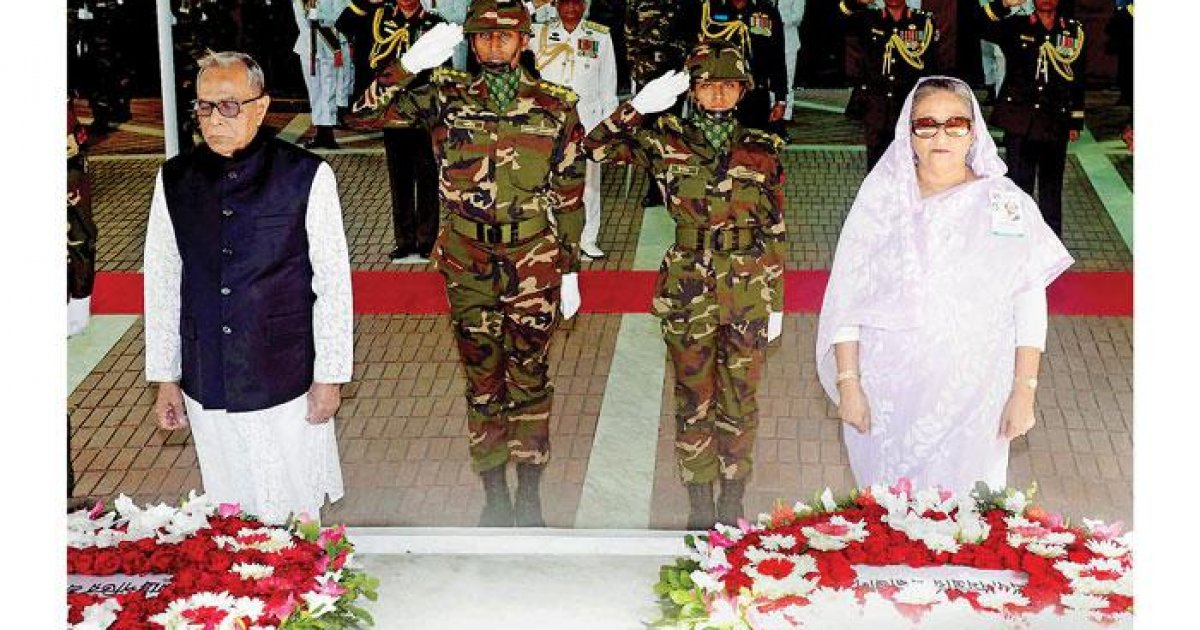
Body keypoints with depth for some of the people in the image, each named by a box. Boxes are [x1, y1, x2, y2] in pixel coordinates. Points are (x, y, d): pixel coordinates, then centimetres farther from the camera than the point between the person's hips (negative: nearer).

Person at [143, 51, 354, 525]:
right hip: (206, 390, 3)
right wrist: (165, 378, 8)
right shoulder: (174, 180, 0)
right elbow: (161, 285, 6)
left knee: (294, 520, 8)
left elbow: (333, 285, -5)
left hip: (287, 388, -3)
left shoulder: (307, 177, -9)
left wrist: (330, 378, -4)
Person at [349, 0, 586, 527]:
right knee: (482, 379, 11)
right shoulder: (446, 97, 1)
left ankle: (529, 494, 20)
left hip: (534, 263, -1)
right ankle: (494, 494, 24)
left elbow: (570, 196, 4)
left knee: (529, 376, 7)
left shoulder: (555, 106, 0)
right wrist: (412, 64, -20)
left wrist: (569, 271, 4)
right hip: (468, 265, 1)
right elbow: (366, 113, -7)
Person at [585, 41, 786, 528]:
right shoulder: (666, 141, -1)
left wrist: (776, 301, 6)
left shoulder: (763, 150, 1)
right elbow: (597, 146, -9)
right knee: (694, 400, 8)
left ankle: (732, 508, 23)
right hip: (688, 289, -1)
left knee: (740, 401, 9)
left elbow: (775, 231, 6)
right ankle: (700, 510, 21)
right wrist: (639, 105, -20)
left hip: (748, 291, 1)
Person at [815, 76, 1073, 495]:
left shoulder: (1007, 203, -1)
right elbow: (846, 301, -1)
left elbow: (1030, 305, -1)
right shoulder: (880, 201, 0)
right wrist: (848, 382, -5)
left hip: (972, 395, 0)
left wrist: (1024, 390, -6)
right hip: (887, 394, 1)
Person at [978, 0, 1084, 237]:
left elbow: (1078, 78, 11)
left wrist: (1076, 121, 10)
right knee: (1019, 184, 2)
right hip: (1019, 122, -2)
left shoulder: (1073, 31, 8)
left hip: (1055, 124, 2)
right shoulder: (1016, 27, 2)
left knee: (1051, 187, 9)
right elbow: (985, 28, -18)